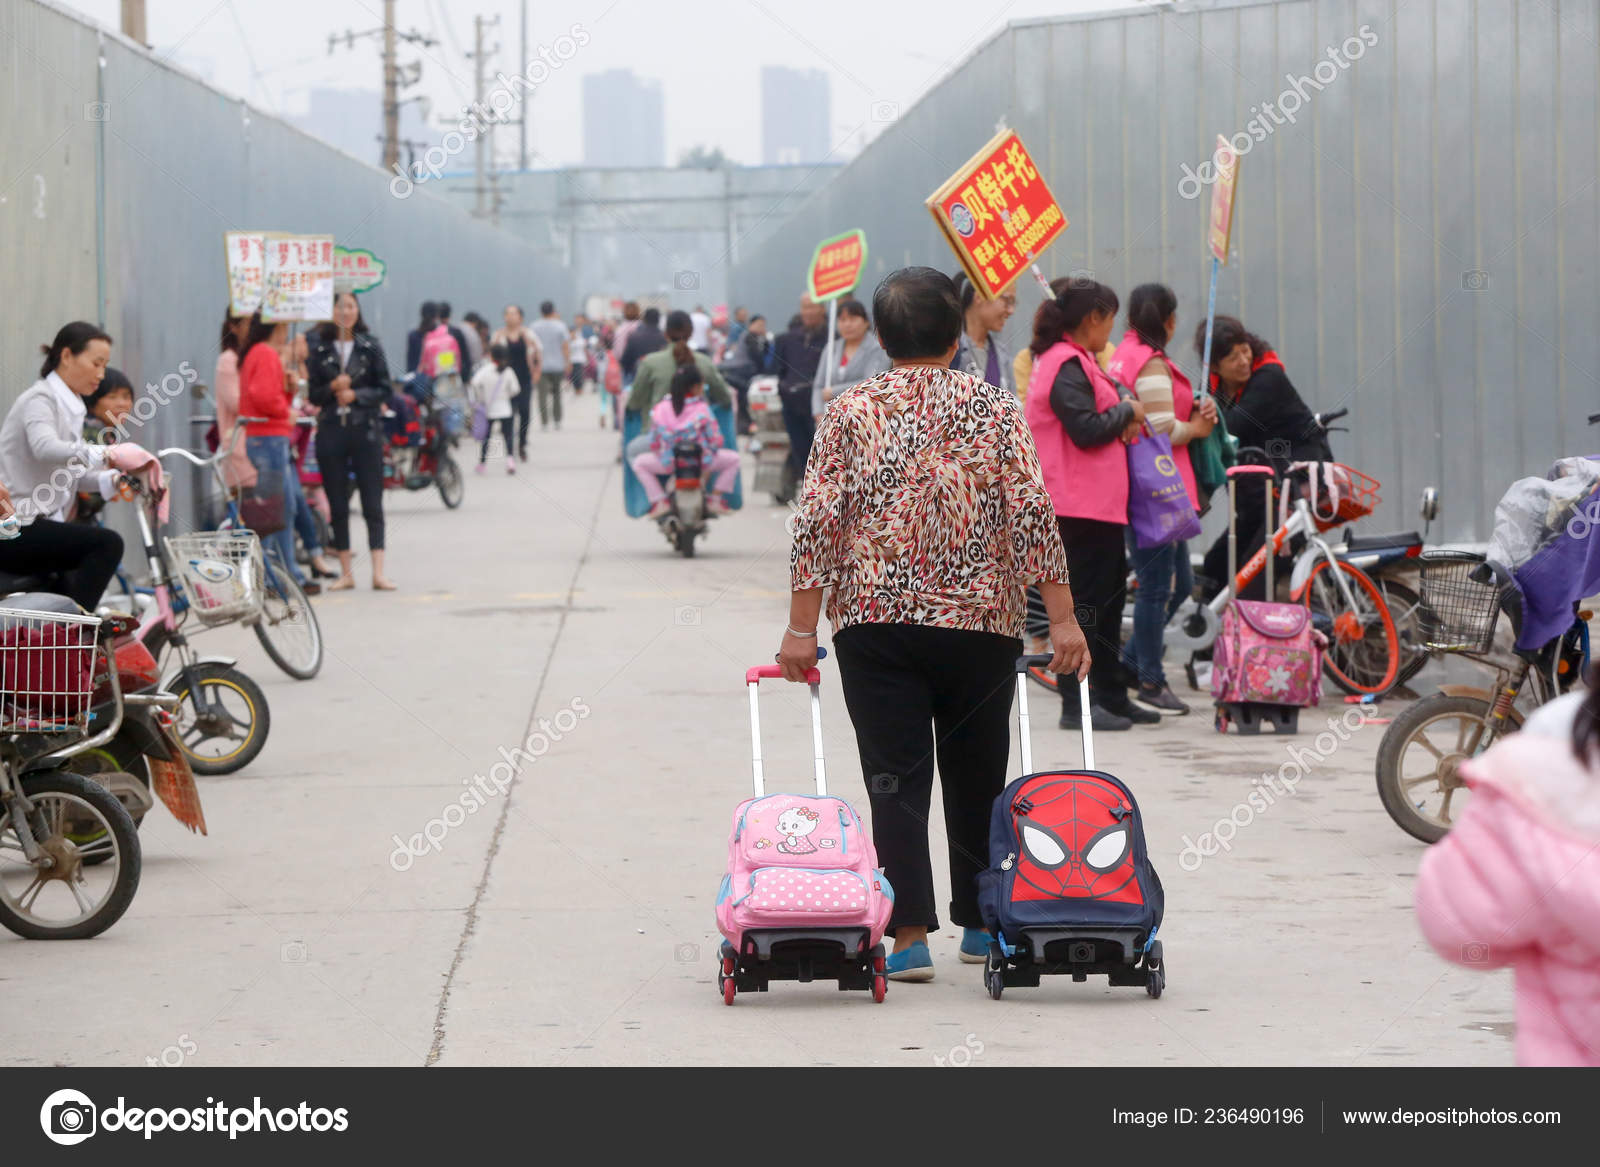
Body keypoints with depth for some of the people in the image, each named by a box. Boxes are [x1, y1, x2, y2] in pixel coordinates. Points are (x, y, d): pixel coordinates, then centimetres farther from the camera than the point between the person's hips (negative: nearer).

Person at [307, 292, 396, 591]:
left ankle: (378, 572, -7)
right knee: (337, 504, 5)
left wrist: (356, 395, -13)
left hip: (366, 430, -1)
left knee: (372, 502, -4)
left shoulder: (370, 346, 2)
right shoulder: (319, 347, 4)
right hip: (331, 430, 1)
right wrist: (332, 389, -15)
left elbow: (384, 389, 1)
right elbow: (312, 393, 4)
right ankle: (346, 572, 12)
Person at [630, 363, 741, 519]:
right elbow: (715, 440, -6)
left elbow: (653, 443, 2)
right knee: (733, 459, 22)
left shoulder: (659, 409, -3)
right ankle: (715, 499, 14)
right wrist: (709, 452, 16)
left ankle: (660, 501, 11)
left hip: (668, 463, 1)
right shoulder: (701, 410, -9)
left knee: (639, 462, 27)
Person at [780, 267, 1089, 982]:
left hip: (874, 621, -1)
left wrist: (801, 628, -2)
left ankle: (909, 935, -9)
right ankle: (982, 922, 23)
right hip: (981, 623, 1)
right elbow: (1032, 514, -4)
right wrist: (1061, 620, -4)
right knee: (977, 778, 14)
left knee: (895, 780, 0)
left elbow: (817, 520, -4)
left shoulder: (849, 414, 2)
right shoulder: (996, 411, 2)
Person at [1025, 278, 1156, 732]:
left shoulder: (1072, 361, 18)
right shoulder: (1068, 366, -16)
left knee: (1109, 599, 16)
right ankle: (1077, 703, -6)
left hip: (1098, 502, 11)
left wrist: (1123, 419, 1)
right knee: (1086, 601, -8)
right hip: (1081, 504, -11)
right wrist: (1127, 412, -9)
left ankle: (1111, 696, 22)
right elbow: (1086, 429, -24)